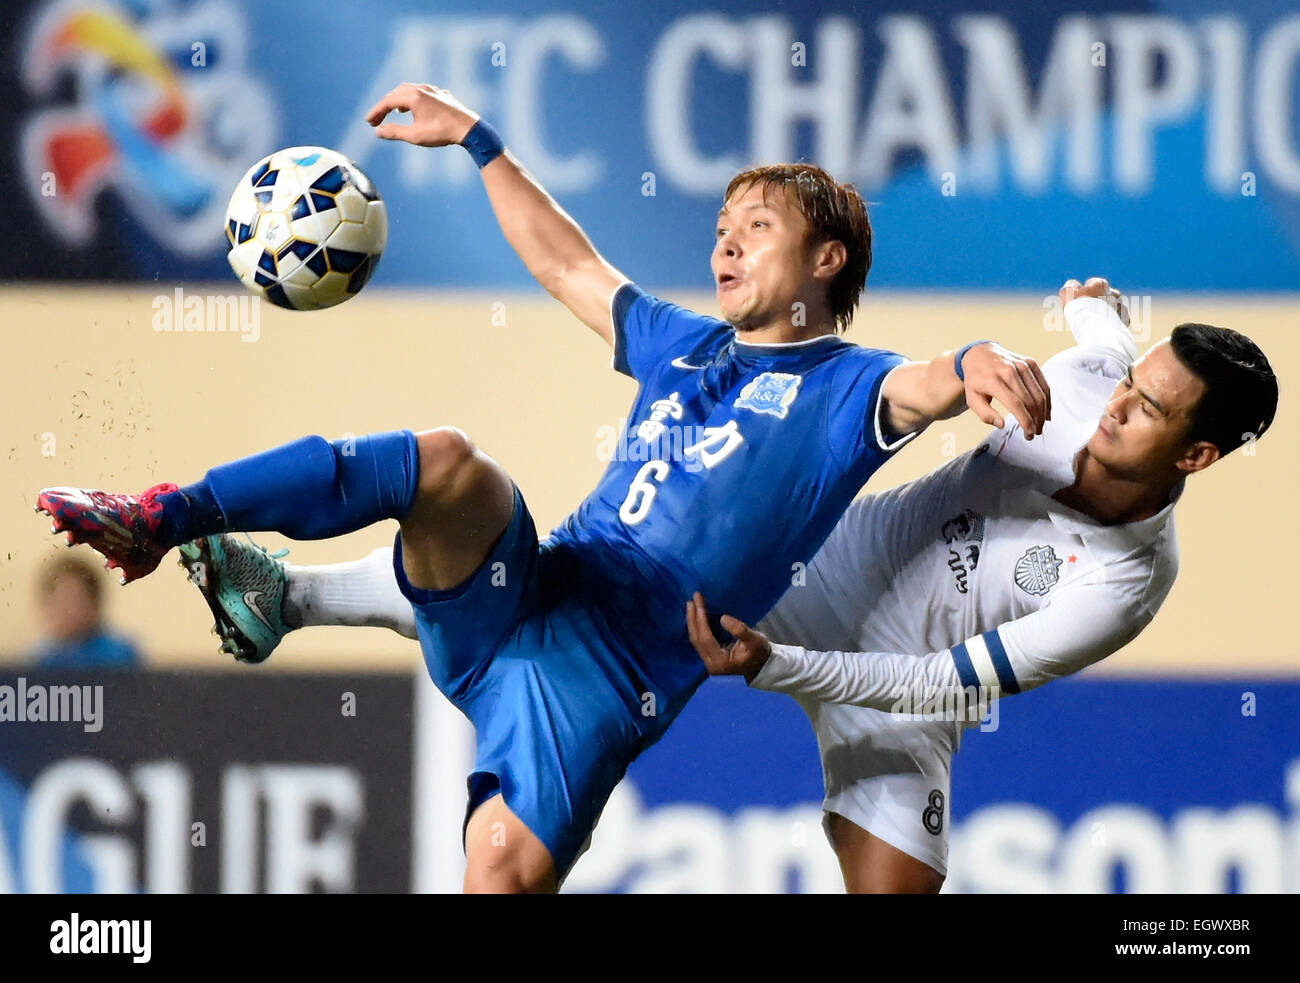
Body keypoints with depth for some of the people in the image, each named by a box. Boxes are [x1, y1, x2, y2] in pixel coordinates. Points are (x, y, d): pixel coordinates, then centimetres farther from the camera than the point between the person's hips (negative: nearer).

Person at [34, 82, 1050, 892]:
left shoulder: (846, 387, 6)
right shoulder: (682, 344, 27)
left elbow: (926, 386, -17)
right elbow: (566, 261, 39)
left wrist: (979, 365, -41)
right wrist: (477, 139, 40)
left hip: (609, 671, -5)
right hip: (516, 595, 5)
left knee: (508, 869, -29)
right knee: (448, 463, -27)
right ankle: (159, 521, -28)